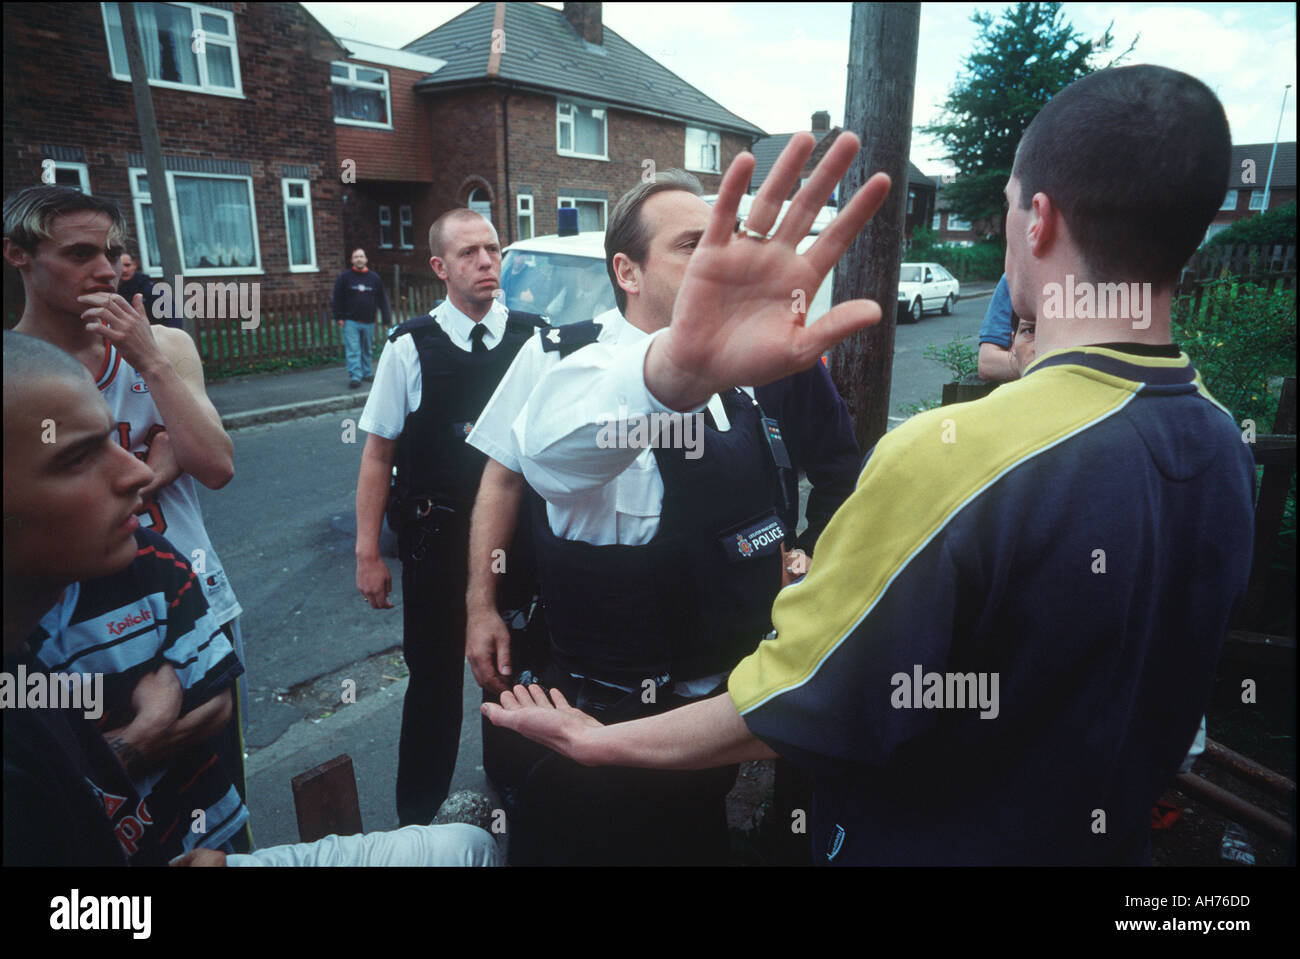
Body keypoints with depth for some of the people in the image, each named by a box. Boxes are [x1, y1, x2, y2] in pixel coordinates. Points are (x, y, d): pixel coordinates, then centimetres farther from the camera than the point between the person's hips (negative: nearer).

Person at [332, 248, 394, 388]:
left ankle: (366, 374, 22)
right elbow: (337, 298, 4)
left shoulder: (374, 278, 7)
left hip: (368, 322, 2)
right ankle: (355, 377, -10)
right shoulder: (344, 277, 1)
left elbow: (382, 299, 8)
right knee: (353, 350, -8)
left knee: (366, 350, 11)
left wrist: (387, 319, 4)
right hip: (350, 322, -2)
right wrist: (339, 317, -2)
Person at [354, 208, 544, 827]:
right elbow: (378, 456, -4)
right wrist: (368, 552, -6)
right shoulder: (410, 348, -7)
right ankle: (418, 817, 34)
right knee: (435, 680, 12)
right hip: (436, 541, -2)